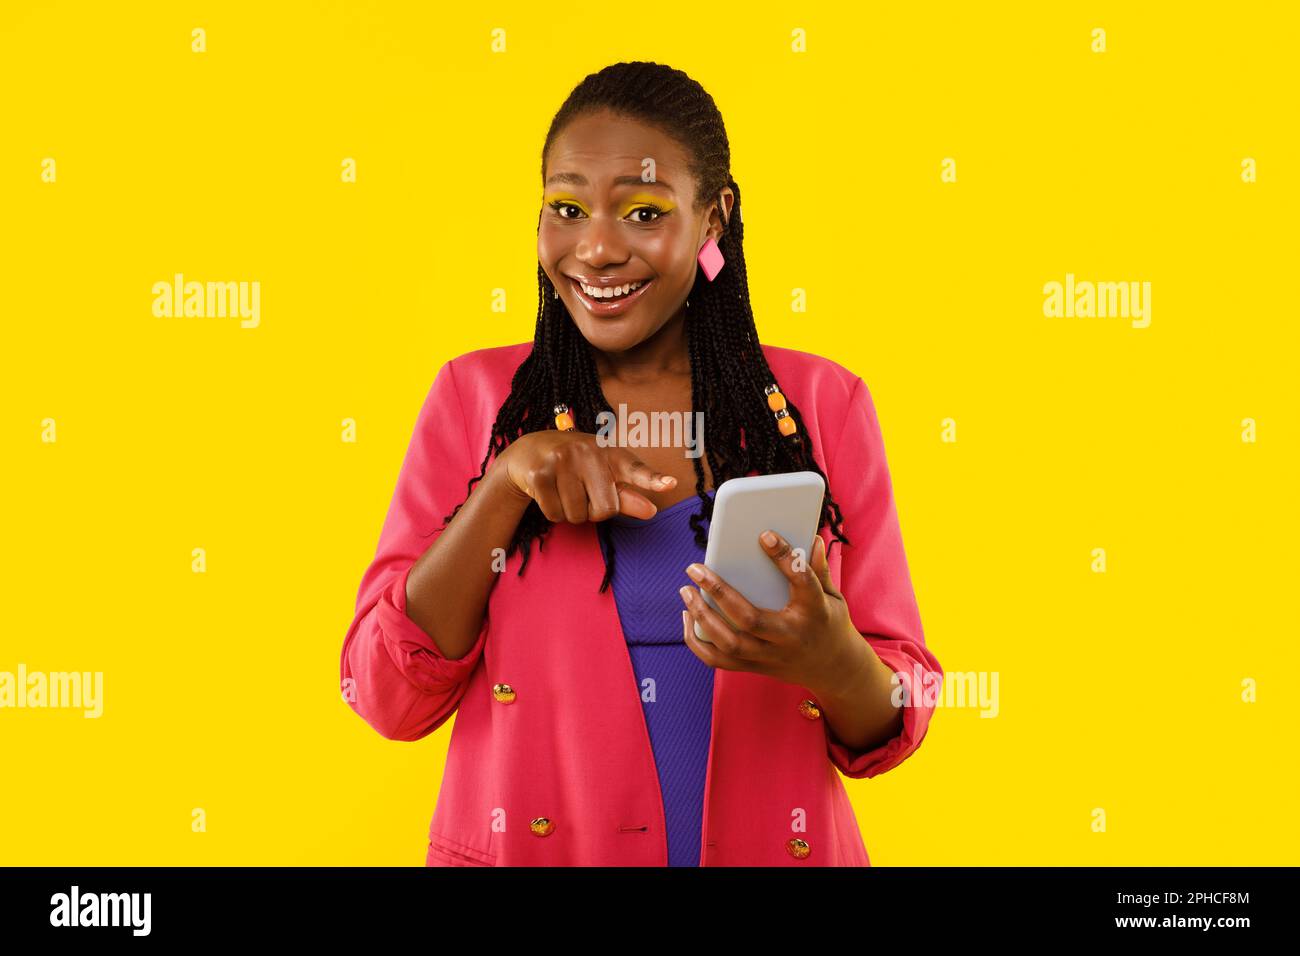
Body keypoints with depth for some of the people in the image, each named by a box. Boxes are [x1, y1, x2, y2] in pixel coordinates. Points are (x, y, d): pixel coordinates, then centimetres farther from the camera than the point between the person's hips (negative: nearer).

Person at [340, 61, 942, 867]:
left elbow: (896, 723, -3)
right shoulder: (474, 398, -3)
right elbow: (386, 696, -8)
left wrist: (835, 664, -25)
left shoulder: (821, 404, -4)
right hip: (524, 848, 0)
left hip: (768, 849, 0)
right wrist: (506, 484, -20)